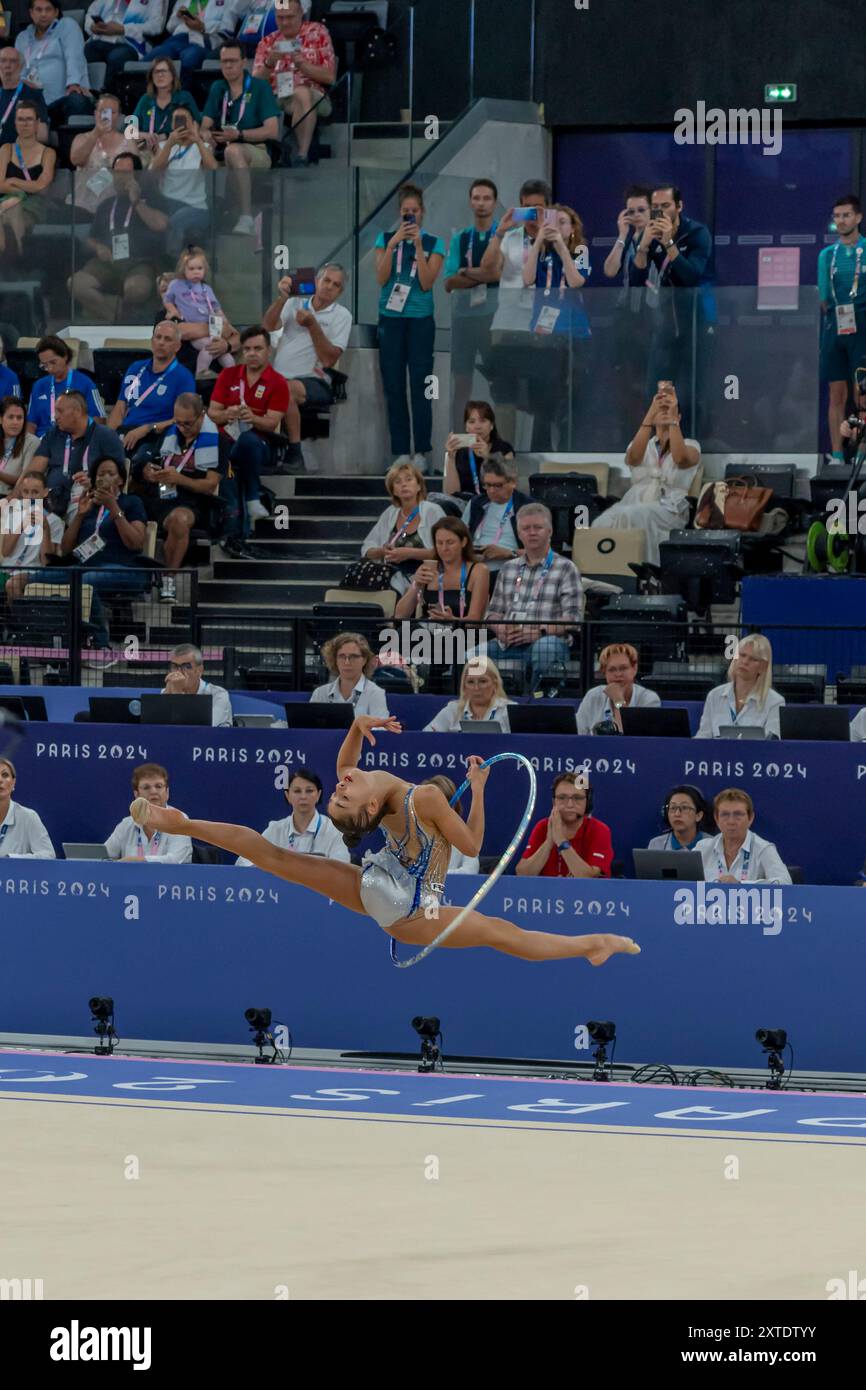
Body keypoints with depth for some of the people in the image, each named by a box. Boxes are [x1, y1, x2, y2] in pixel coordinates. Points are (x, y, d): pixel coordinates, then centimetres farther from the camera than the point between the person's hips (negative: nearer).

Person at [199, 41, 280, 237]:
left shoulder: (260, 87, -1)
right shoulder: (217, 88, 14)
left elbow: (272, 131, -10)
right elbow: (205, 126, 11)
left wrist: (238, 135, -22)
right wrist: (206, 134, -16)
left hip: (258, 153, -5)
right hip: (223, 152, 5)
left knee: (233, 150, -40)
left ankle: (246, 217, -45)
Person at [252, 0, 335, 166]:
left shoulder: (317, 33, 10)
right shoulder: (267, 42, 16)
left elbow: (329, 77, 3)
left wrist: (302, 64, -12)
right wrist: (269, 64, -12)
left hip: (313, 98, -2)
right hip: (275, 99, 2)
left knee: (301, 93, -38)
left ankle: (302, 156, -40)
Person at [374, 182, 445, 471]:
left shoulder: (434, 243, 2)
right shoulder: (385, 238, 6)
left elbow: (427, 283, -7)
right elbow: (381, 278, -4)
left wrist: (418, 245, -13)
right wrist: (393, 244, -13)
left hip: (420, 320, -2)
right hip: (391, 319, 2)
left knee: (420, 385, -4)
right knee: (394, 386, 0)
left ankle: (421, 451, 0)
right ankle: (401, 451, 4)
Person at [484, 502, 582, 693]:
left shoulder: (565, 568, 7)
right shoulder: (509, 568, 25)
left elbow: (571, 619, -2)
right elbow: (494, 611, 25)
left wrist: (540, 632, -17)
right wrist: (501, 630, 1)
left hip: (547, 639, -5)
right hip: (509, 645, 5)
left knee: (545, 647, -41)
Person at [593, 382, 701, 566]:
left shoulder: (690, 446, 14)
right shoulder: (642, 446, 20)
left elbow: (681, 459, -12)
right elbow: (633, 458, -8)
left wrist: (673, 418, -17)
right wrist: (650, 414, -16)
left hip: (669, 510, -2)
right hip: (635, 502, 2)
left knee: (632, 516, -37)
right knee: (605, 522, -34)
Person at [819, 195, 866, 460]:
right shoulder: (827, 255, 12)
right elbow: (823, 299, 13)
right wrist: (830, 312, -3)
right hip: (834, 329, 4)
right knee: (837, 394, 4)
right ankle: (836, 455, 6)